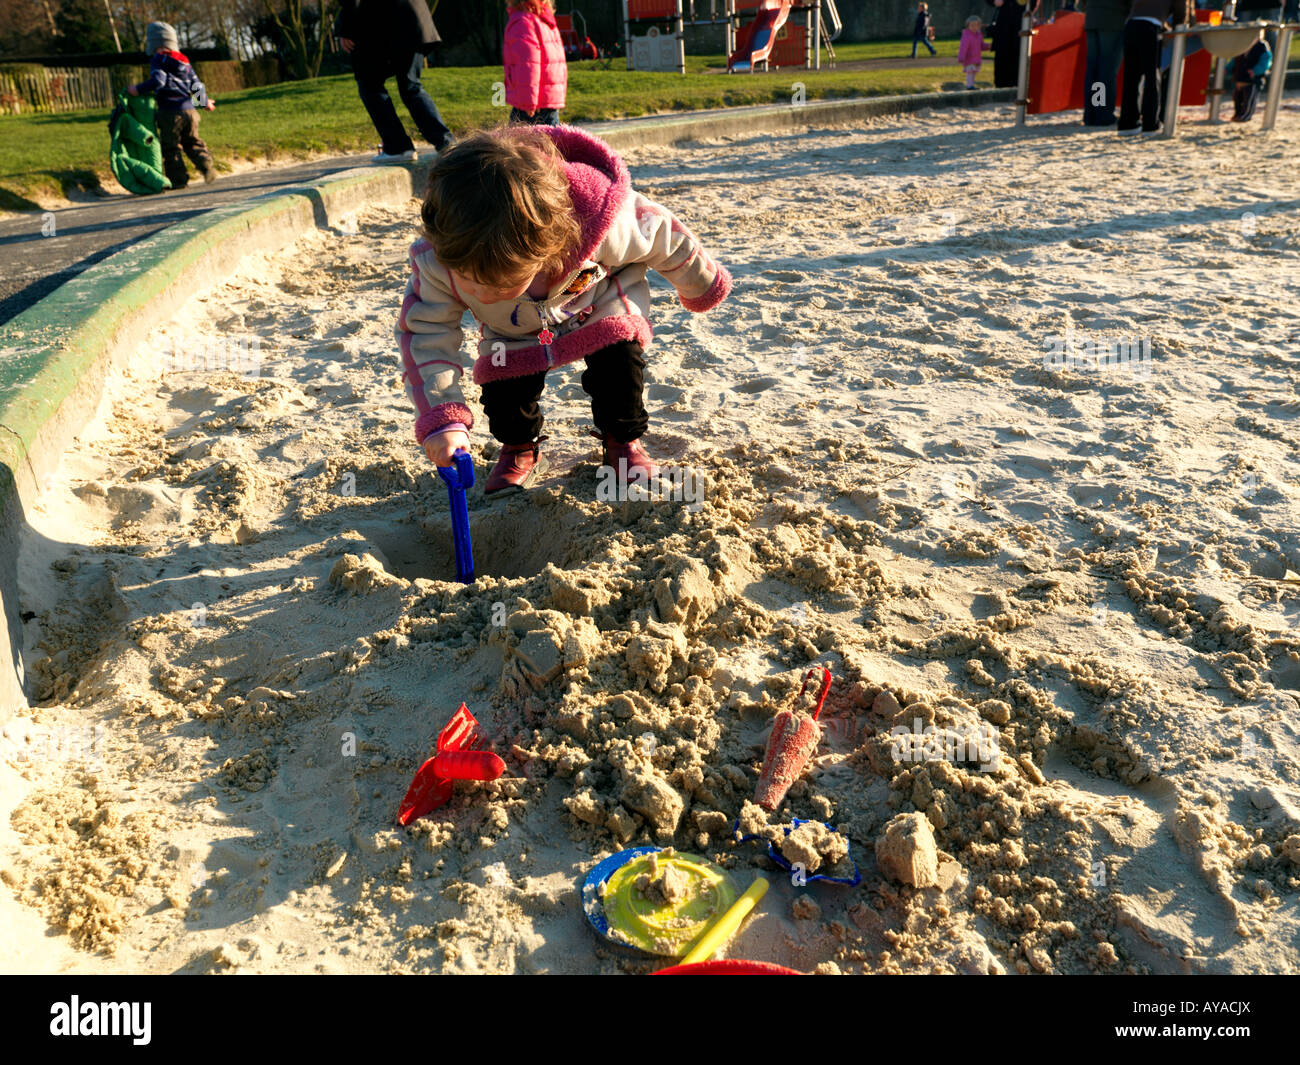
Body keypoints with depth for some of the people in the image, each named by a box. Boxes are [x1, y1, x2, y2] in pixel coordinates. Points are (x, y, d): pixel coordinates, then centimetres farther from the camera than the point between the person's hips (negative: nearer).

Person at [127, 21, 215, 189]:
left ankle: (178, 179, 1)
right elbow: (196, 84, 17)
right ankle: (208, 170, 4)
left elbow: (158, 80, -19)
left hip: (170, 111, -6)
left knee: (171, 147, 3)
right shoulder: (183, 60, 14)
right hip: (189, 110, 6)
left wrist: (138, 89, -10)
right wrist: (205, 101, 32)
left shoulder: (158, 59, -4)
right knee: (193, 143, 17)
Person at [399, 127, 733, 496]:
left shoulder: (601, 227, -45)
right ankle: (519, 448, 20)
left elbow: (661, 235, -23)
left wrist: (701, 285, -2)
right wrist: (441, 419, -41)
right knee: (503, 377, -13)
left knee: (619, 355, -20)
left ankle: (623, 441, 8)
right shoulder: (436, 263, -40)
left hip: (602, 303, -1)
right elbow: (425, 333, -27)